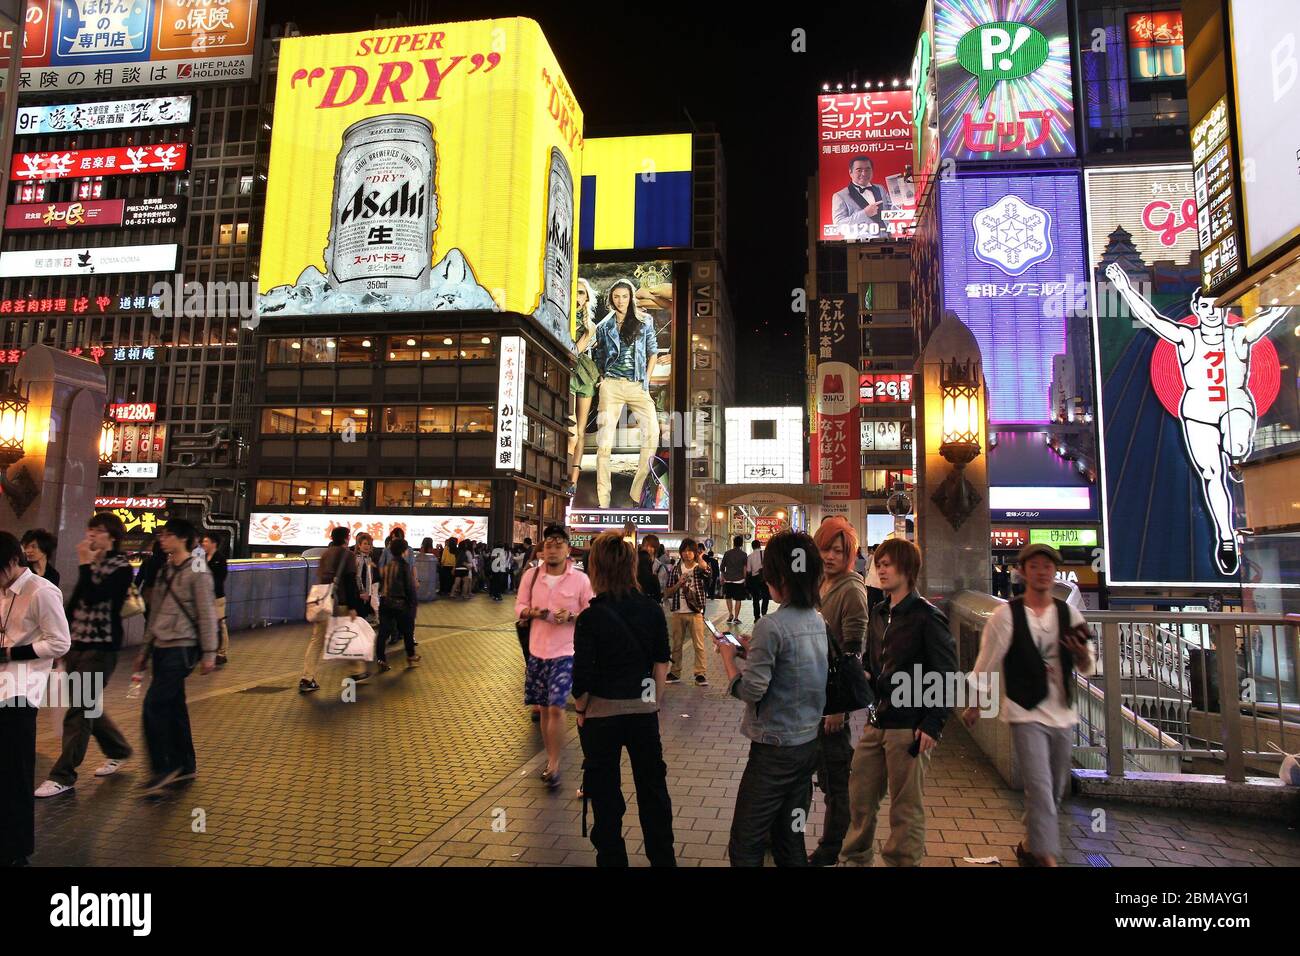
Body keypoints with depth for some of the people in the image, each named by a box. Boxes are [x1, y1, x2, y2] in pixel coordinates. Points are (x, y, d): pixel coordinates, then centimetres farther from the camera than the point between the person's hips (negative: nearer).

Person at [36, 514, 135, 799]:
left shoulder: (121, 567, -10)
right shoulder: (92, 564, 11)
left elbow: (93, 597, -22)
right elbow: (75, 601, 16)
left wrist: (85, 565, -14)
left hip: (101, 646, -8)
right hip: (77, 642, 8)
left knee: (79, 709, -5)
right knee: (87, 706, 16)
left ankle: (63, 776, 4)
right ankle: (117, 750, 32)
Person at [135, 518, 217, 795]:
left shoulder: (197, 571, -10)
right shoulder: (164, 571, 14)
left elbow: (207, 614, -12)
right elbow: (156, 614, 21)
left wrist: (209, 653, -14)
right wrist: (146, 650, 21)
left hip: (181, 648, -8)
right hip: (162, 647, 8)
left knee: (153, 707, -11)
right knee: (173, 707, 11)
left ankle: (163, 769, 1)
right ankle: (185, 766, 21)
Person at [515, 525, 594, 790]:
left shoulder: (580, 579, -7)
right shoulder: (532, 576, 2)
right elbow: (519, 606, 9)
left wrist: (571, 616, -20)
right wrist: (530, 612, -13)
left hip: (565, 652, -4)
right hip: (537, 650, 4)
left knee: (556, 708, -10)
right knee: (544, 708, 12)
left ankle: (554, 765, 4)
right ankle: (551, 759, 28)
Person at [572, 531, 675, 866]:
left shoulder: (591, 618, -18)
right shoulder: (653, 610, -7)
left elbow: (583, 679, -15)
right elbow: (662, 663, 1)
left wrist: (580, 709, 2)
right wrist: (654, 701, 12)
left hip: (602, 715, -3)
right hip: (644, 711, 4)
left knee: (606, 792, 15)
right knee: (653, 788, 20)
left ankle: (612, 858, 28)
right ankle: (663, 858, 33)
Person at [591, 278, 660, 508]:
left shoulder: (644, 322, 12)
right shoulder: (604, 326, 15)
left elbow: (653, 353, 12)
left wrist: (646, 380, 3)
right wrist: (603, 379, 6)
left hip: (638, 386, 0)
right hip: (611, 385, 0)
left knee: (652, 431, -20)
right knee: (605, 438, -9)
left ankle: (637, 493, -12)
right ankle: (603, 500, -7)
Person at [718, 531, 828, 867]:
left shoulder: (771, 626, -22)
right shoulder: (818, 621, 3)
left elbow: (751, 690, -20)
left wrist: (728, 655, -6)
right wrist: (753, 647, 10)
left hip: (775, 748, -8)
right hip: (809, 741, 8)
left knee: (745, 843, 4)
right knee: (792, 837, 19)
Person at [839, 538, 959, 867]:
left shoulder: (927, 617, -12)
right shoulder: (879, 612, 9)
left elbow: (947, 675, -12)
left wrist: (933, 723, -16)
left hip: (909, 728, -7)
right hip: (876, 722, 7)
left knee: (906, 805, 7)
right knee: (860, 795, 16)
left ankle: (903, 861, 25)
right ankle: (854, 858, 34)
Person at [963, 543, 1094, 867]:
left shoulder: (1069, 613, 3)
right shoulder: (1006, 614, -9)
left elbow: (1086, 669, 8)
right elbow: (987, 663, -2)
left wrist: (1082, 654, -15)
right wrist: (975, 705, 4)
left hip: (1062, 713, 5)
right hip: (1026, 713, -5)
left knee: (1056, 789, 16)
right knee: (1040, 788, -12)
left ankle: (1029, 844, 35)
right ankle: (1048, 857, -6)